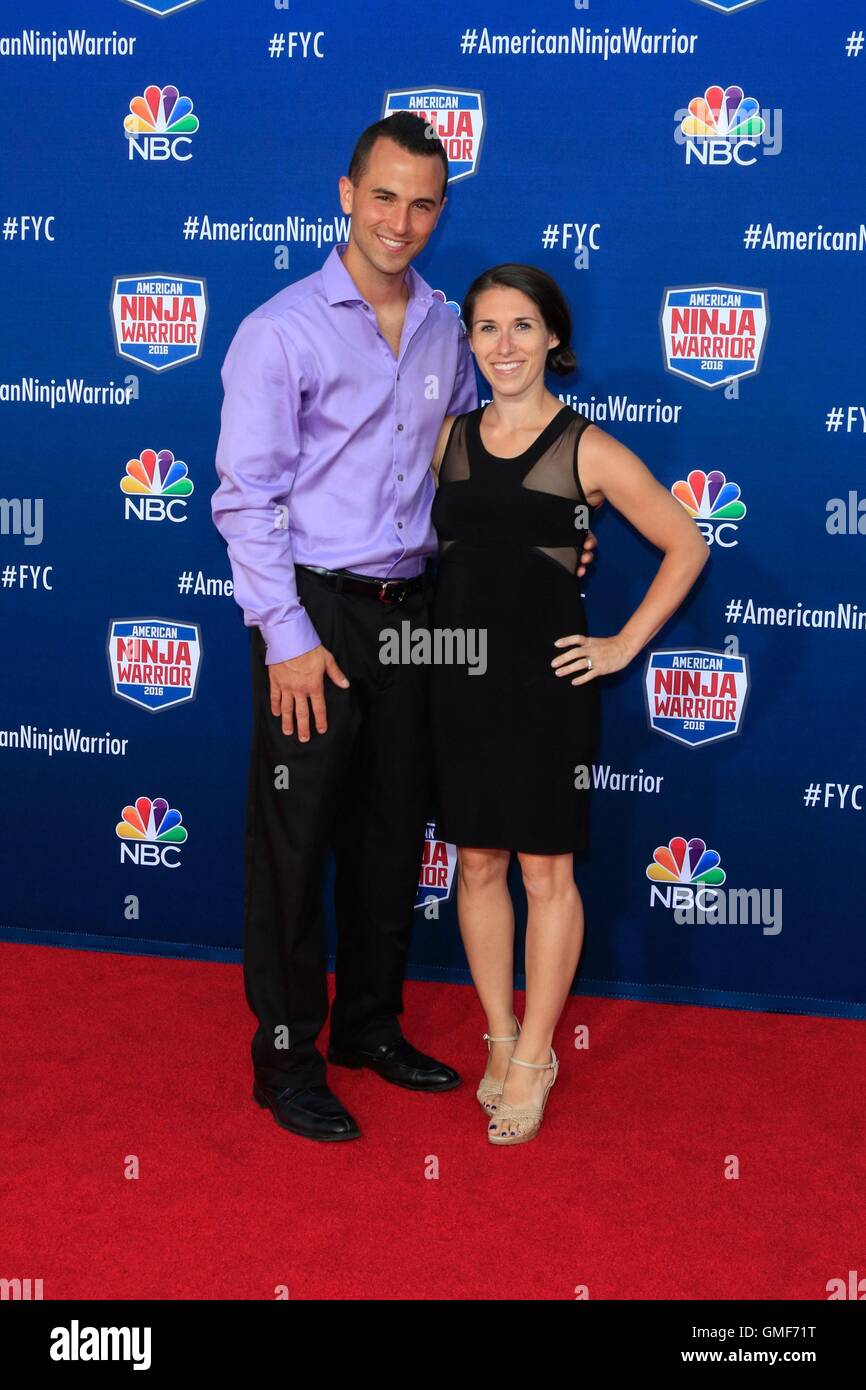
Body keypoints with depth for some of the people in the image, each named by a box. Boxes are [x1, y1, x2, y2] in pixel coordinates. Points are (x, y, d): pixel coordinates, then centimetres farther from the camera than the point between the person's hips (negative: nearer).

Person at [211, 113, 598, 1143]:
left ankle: (370, 1025, 31)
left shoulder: (446, 331, 8)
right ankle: (286, 1058, 16)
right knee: (293, 842, 1)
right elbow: (246, 497, -12)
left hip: (409, 611, 6)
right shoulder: (282, 330, -9)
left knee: (392, 832, 14)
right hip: (315, 611, -5)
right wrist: (287, 636, -16)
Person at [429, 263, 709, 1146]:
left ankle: (534, 1058, 18)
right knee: (477, 864, 11)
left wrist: (624, 645, -4)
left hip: (546, 681, -4)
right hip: (459, 675, 4)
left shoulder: (588, 451, -6)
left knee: (546, 871, 4)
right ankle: (500, 1039, 27)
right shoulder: (446, 438, 5)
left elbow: (685, 547, 0)